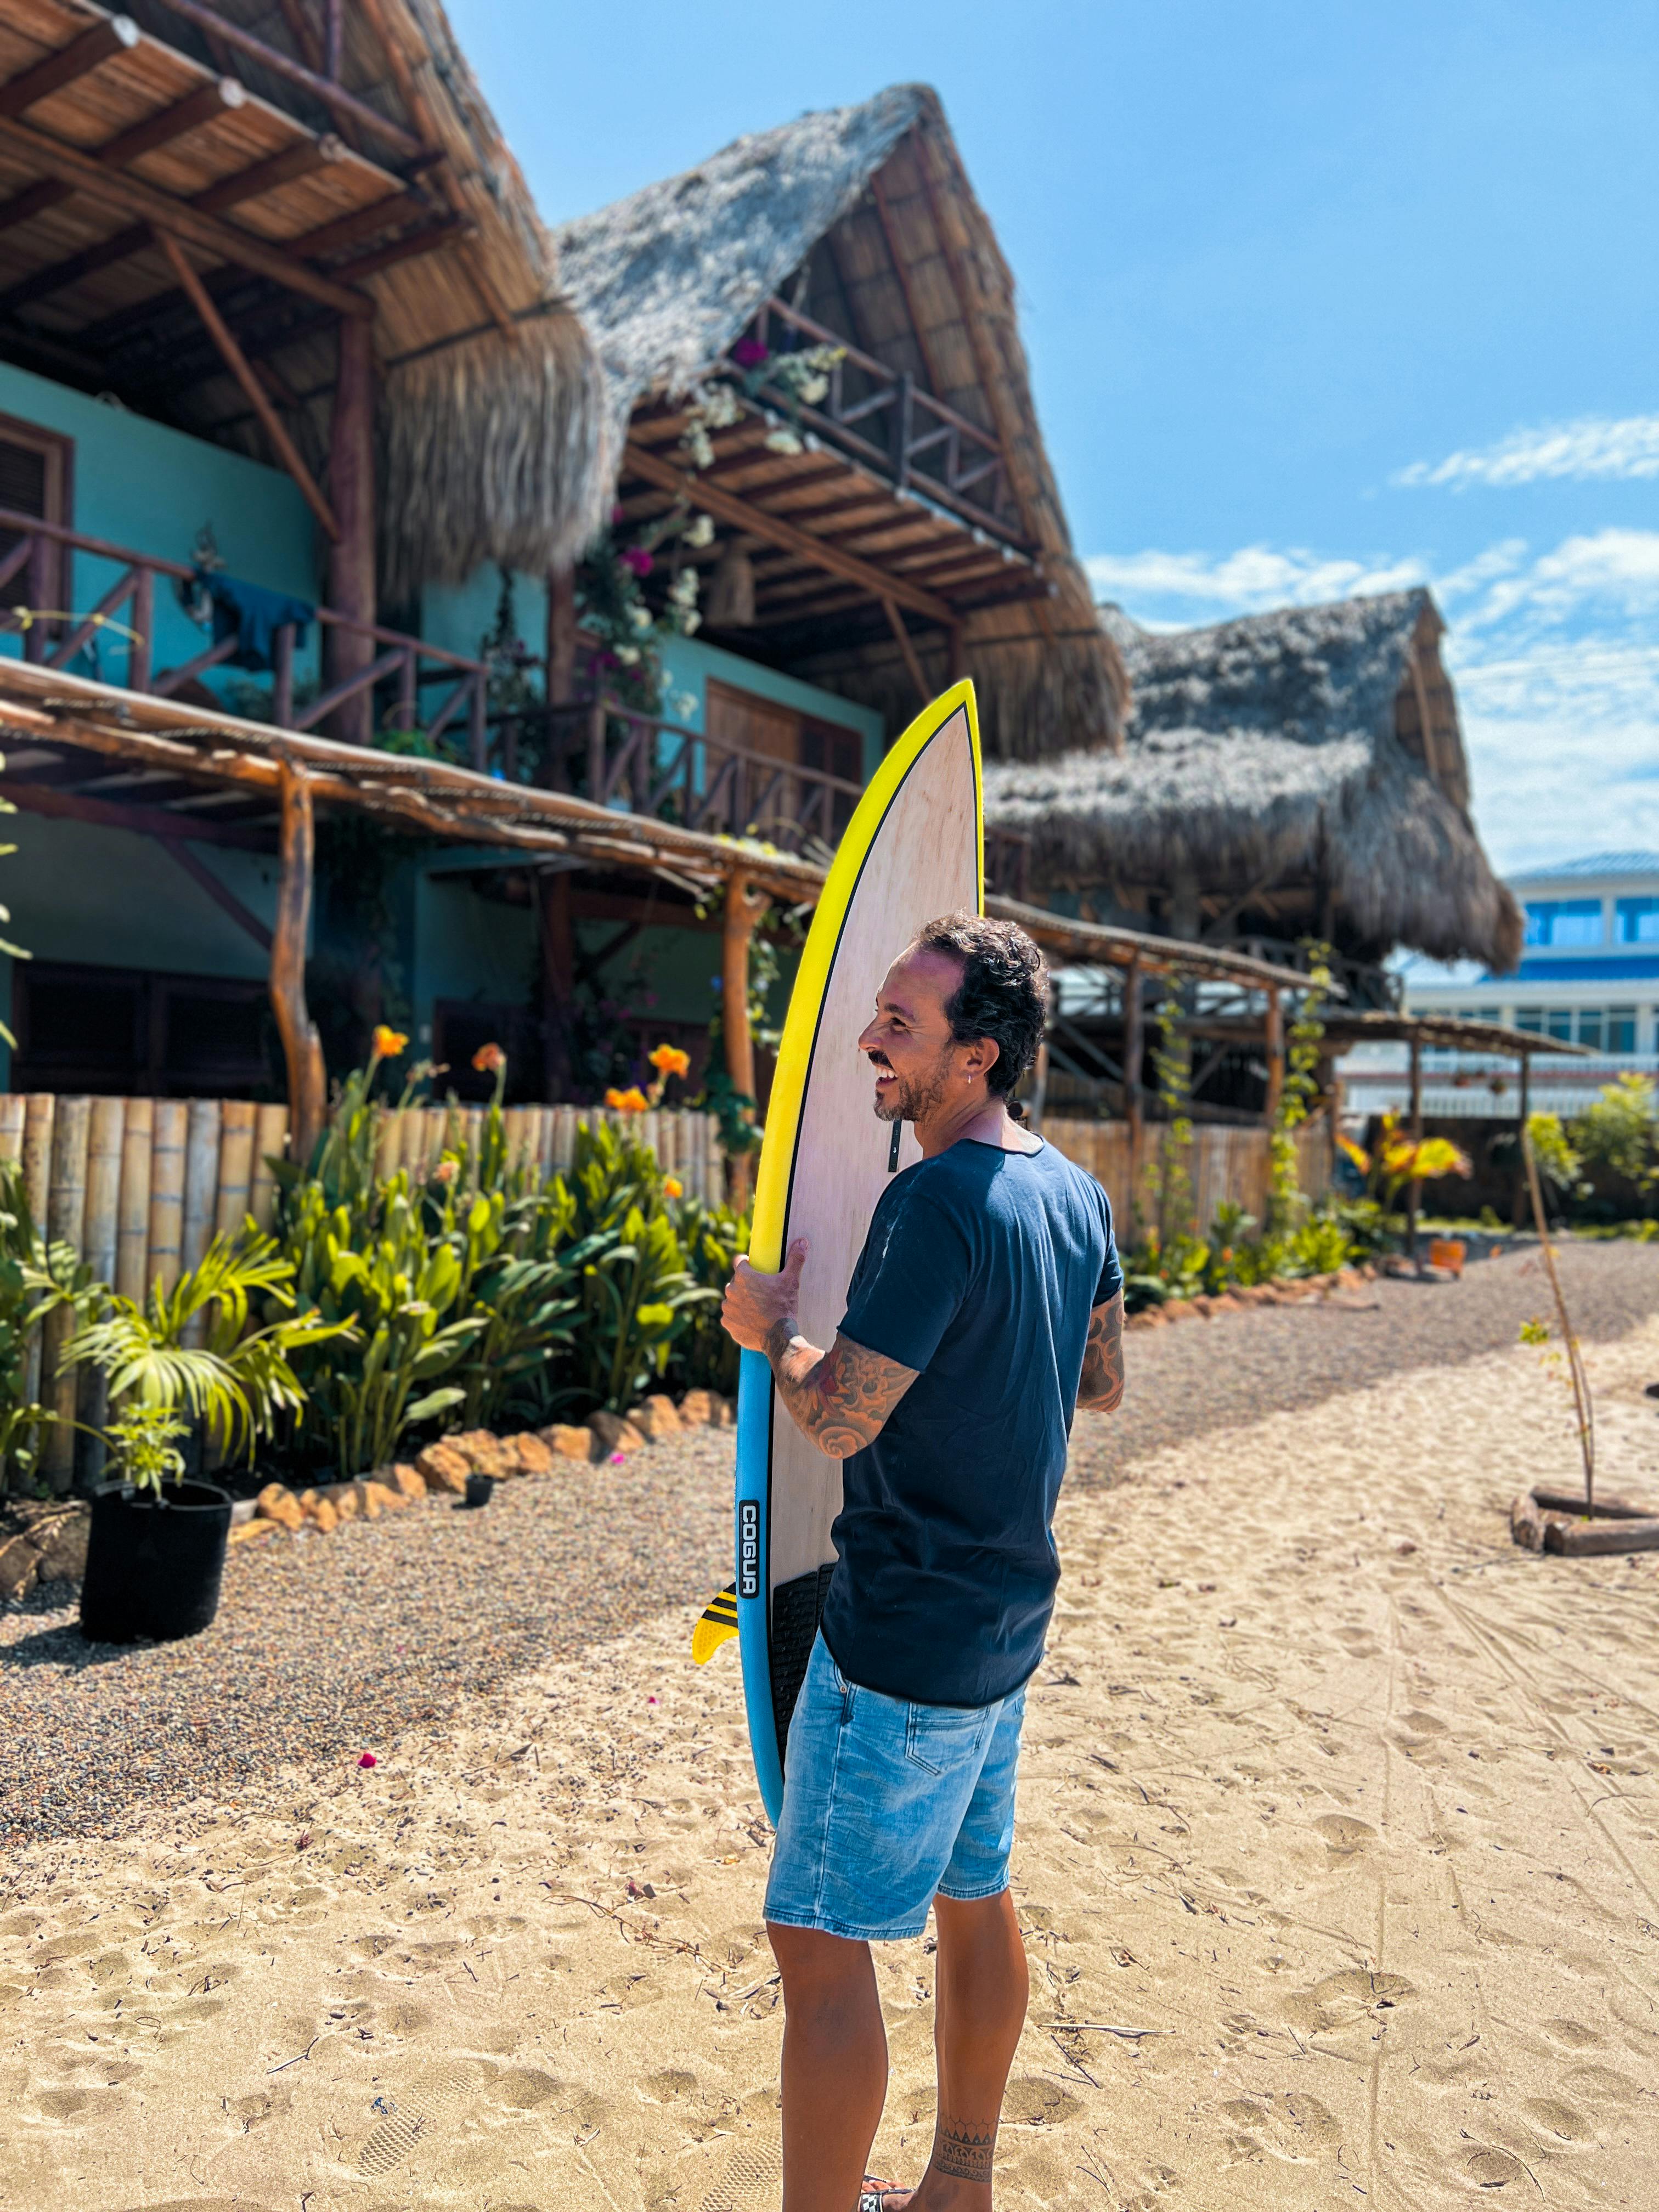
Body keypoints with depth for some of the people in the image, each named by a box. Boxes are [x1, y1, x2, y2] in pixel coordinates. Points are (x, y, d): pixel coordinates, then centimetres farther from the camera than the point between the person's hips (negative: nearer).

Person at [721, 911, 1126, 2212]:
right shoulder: (1076, 1193, 4)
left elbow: (838, 1420, -22)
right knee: (974, 1898, 22)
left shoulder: (938, 1203, -23)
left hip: (902, 1639, -9)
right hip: (1008, 1619, 10)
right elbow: (1102, 1387, 13)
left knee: (821, 1941, 2)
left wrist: (769, 1326, -4)